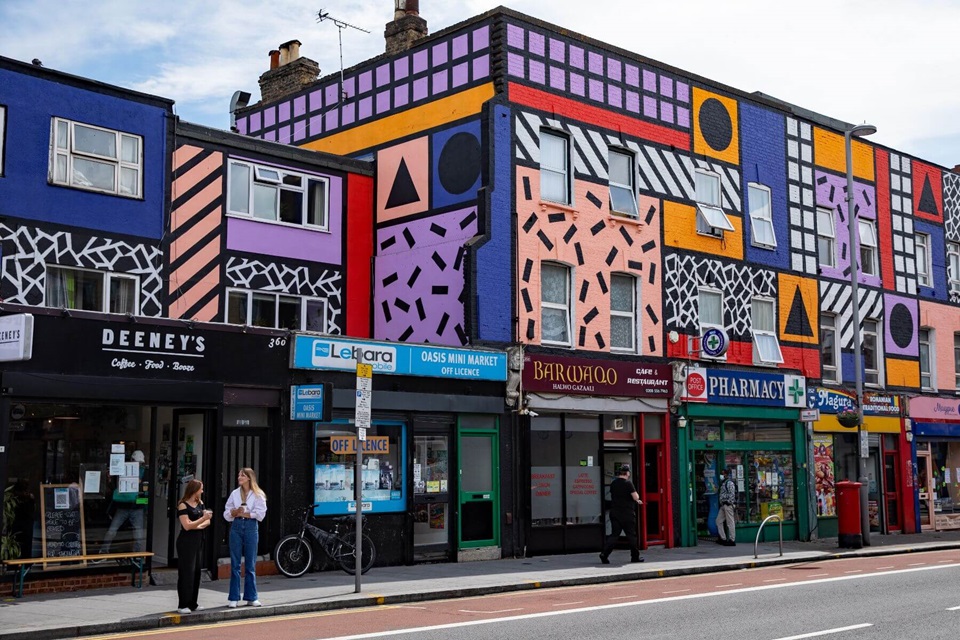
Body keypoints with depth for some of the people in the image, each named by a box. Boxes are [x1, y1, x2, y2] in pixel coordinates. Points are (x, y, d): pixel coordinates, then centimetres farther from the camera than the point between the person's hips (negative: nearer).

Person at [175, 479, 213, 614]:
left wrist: (198, 525, -8)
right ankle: (183, 605, -4)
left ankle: (192, 603, 17)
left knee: (196, 571, 9)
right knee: (186, 572, -7)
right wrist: (203, 518, -23)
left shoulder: (200, 504, 10)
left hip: (197, 541, 8)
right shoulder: (183, 505, -11)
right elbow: (187, 526, -17)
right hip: (186, 541, -8)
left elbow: (207, 521, 11)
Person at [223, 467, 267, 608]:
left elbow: (260, 514, -7)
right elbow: (227, 513, 8)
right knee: (235, 563, 2)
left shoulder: (258, 495, 2)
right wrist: (236, 512, -11)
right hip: (236, 527, 2)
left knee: (251, 564, 3)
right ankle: (233, 597, 6)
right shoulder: (234, 494, 11)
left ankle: (251, 597, 10)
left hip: (251, 527, -2)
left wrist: (244, 513, -7)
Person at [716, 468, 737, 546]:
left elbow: (732, 494, -17)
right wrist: (722, 503, 17)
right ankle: (723, 539, 14)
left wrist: (730, 504, -19)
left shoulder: (730, 483, -11)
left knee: (730, 523, -4)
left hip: (728, 505, -10)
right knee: (718, 521, 10)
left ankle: (732, 540, 0)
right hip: (723, 505, 10)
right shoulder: (723, 483, 18)